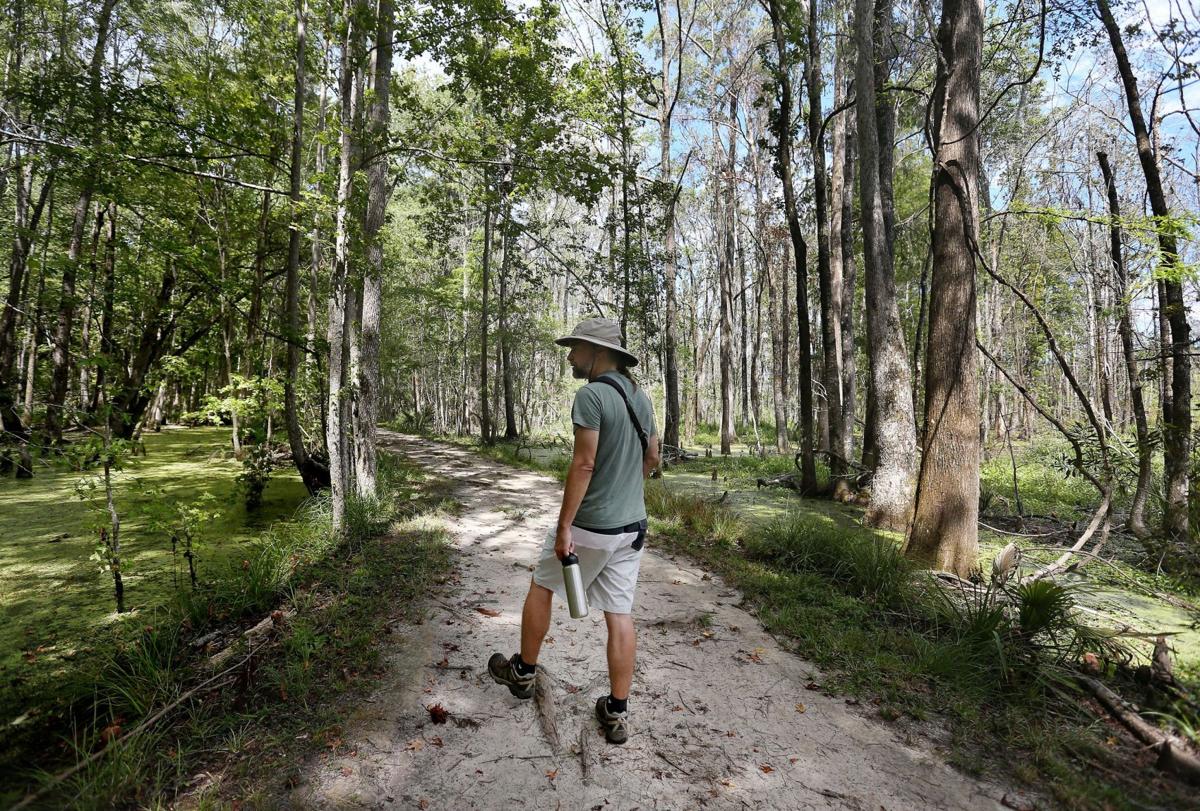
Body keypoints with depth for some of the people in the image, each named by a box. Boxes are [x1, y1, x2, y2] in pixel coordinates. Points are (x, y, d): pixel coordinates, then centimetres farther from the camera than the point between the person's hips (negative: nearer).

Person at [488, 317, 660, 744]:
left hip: (591, 527, -7)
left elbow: (583, 464, -22)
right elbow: (651, 459, 16)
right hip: (632, 526, 7)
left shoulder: (591, 395, -17)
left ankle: (524, 672, 34)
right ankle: (617, 712, 19)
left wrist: (564, 525, -17)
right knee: (620, 615, 11)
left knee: (540, 588, 16)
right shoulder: (640, 397, 8)